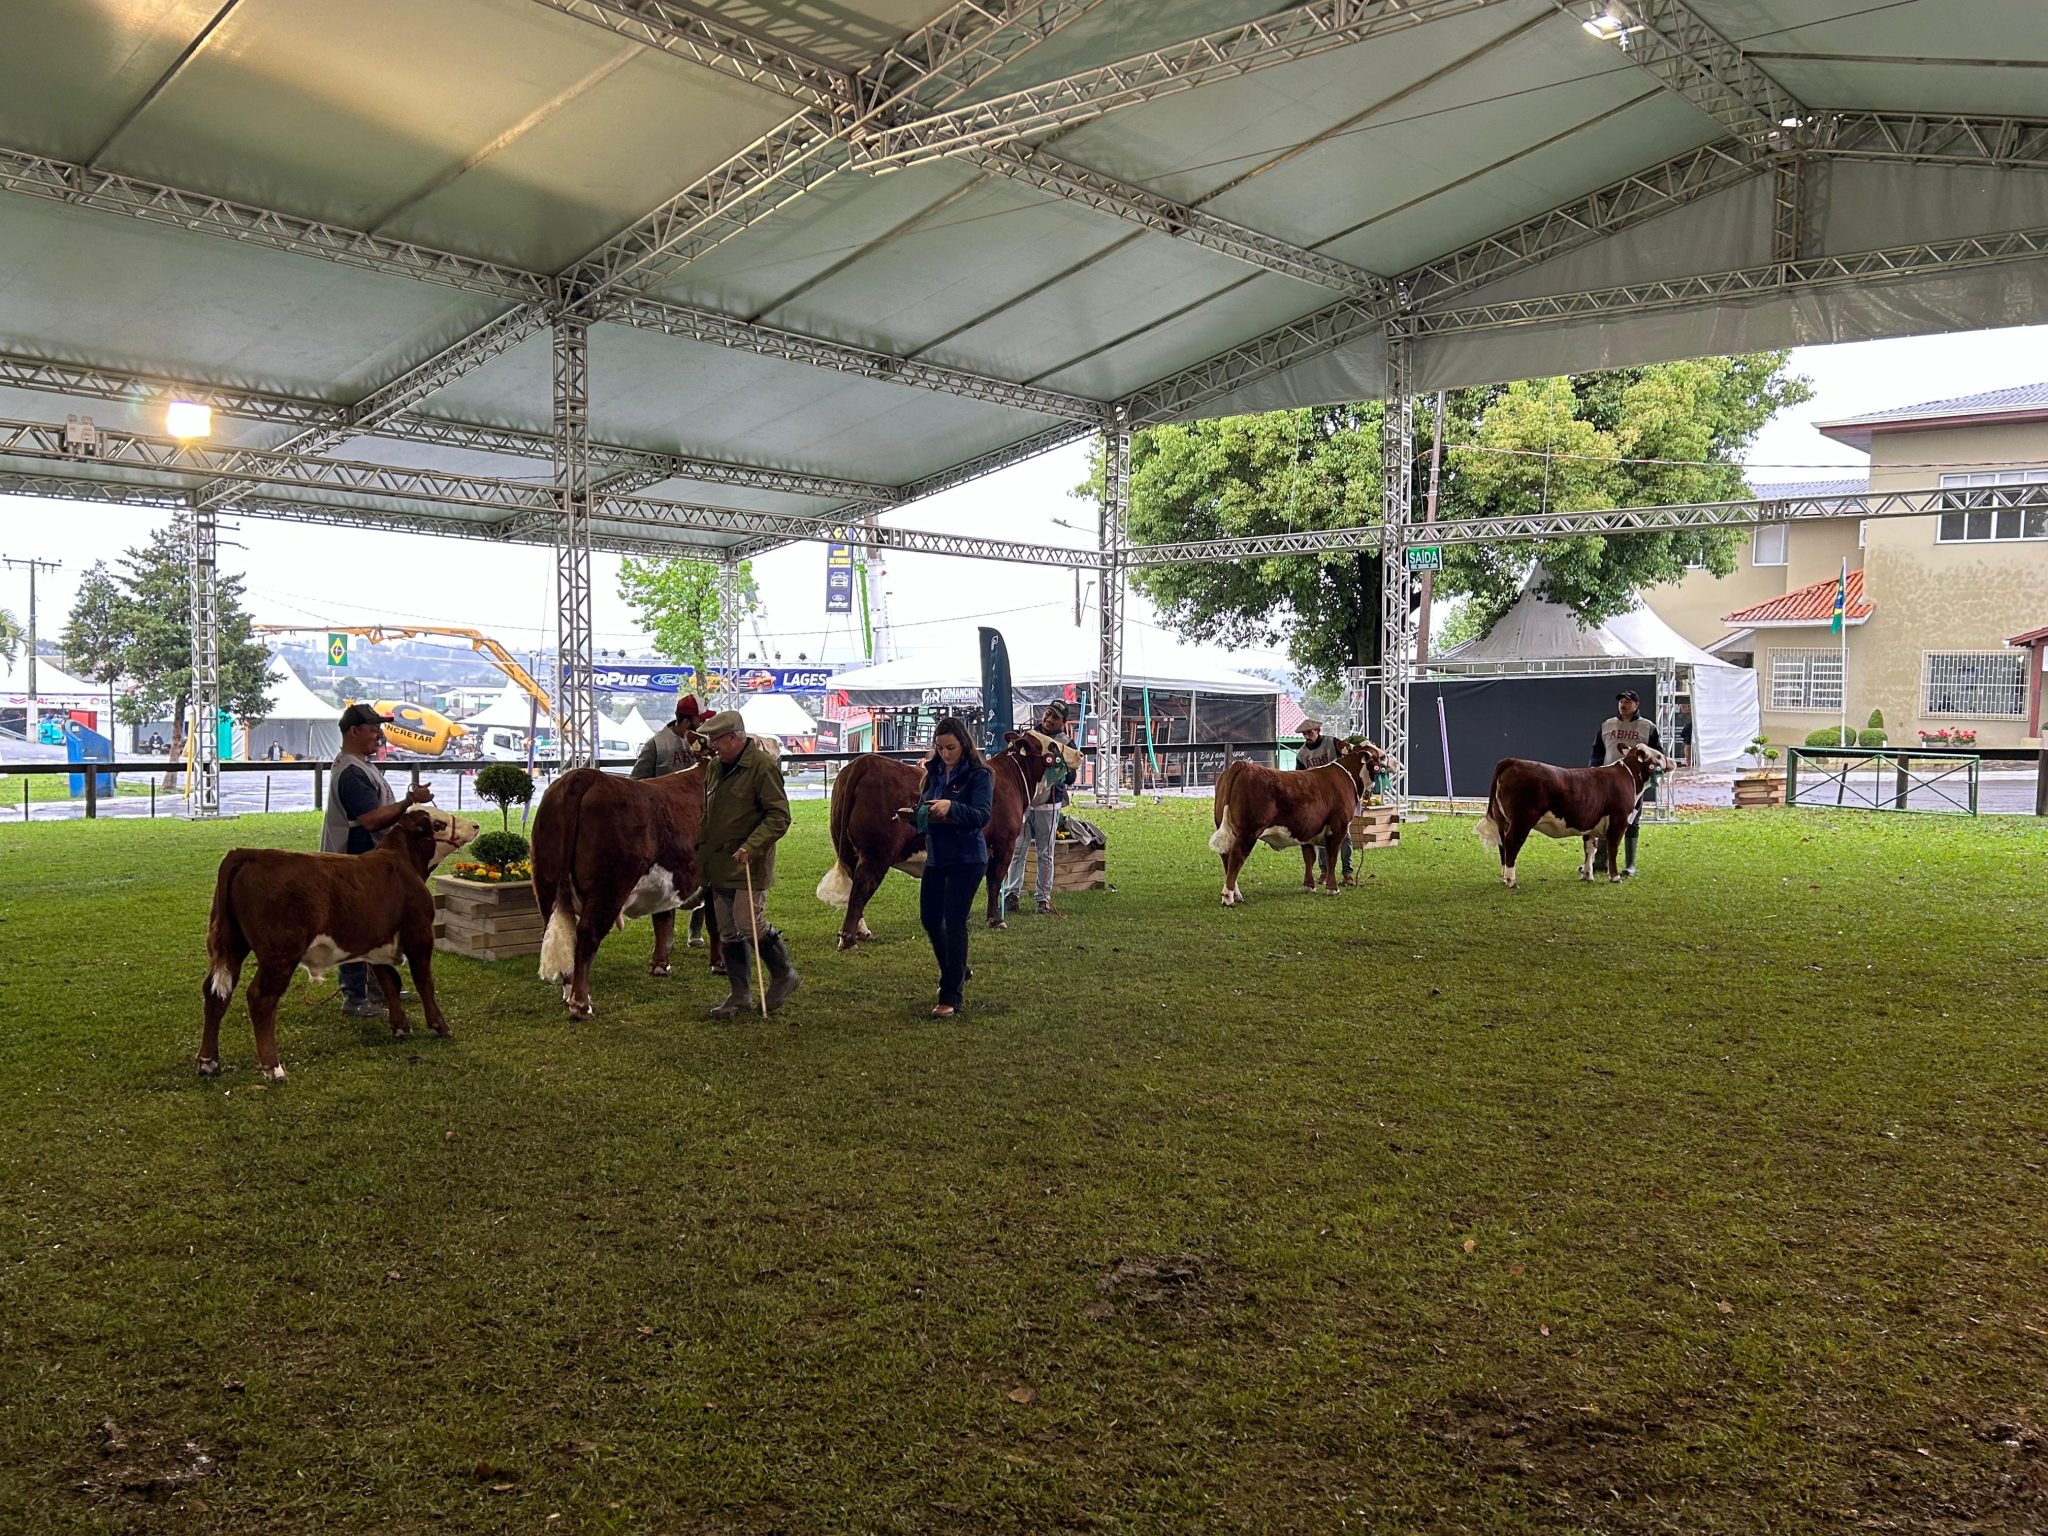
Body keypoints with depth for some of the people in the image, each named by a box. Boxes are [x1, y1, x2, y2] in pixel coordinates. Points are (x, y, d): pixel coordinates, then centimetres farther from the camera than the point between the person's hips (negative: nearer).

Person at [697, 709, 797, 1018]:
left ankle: (784, 976, 13)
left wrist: (751, 846, -26)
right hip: (720, 865, 8)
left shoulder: (763, 766, -14)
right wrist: (701, 853, 18)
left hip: (749, 865, -8)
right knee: (729, 933, 11)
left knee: (750, 925, -9)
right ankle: (740, 995, 20)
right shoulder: (715, 767, 12)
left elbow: (779, 816, -17)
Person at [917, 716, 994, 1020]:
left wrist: (951, 807, -36)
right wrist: (918, 812, -8)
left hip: (966, 860, -7)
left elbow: (982, 815, -20)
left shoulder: (979, 775, -10)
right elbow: (923, 809, 16)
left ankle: (952, 998, -2)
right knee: (929, 918, 15)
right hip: (935, 857, 7)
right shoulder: (934, 773, 8)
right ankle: (956, 973, 39)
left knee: (954, 924, -8)